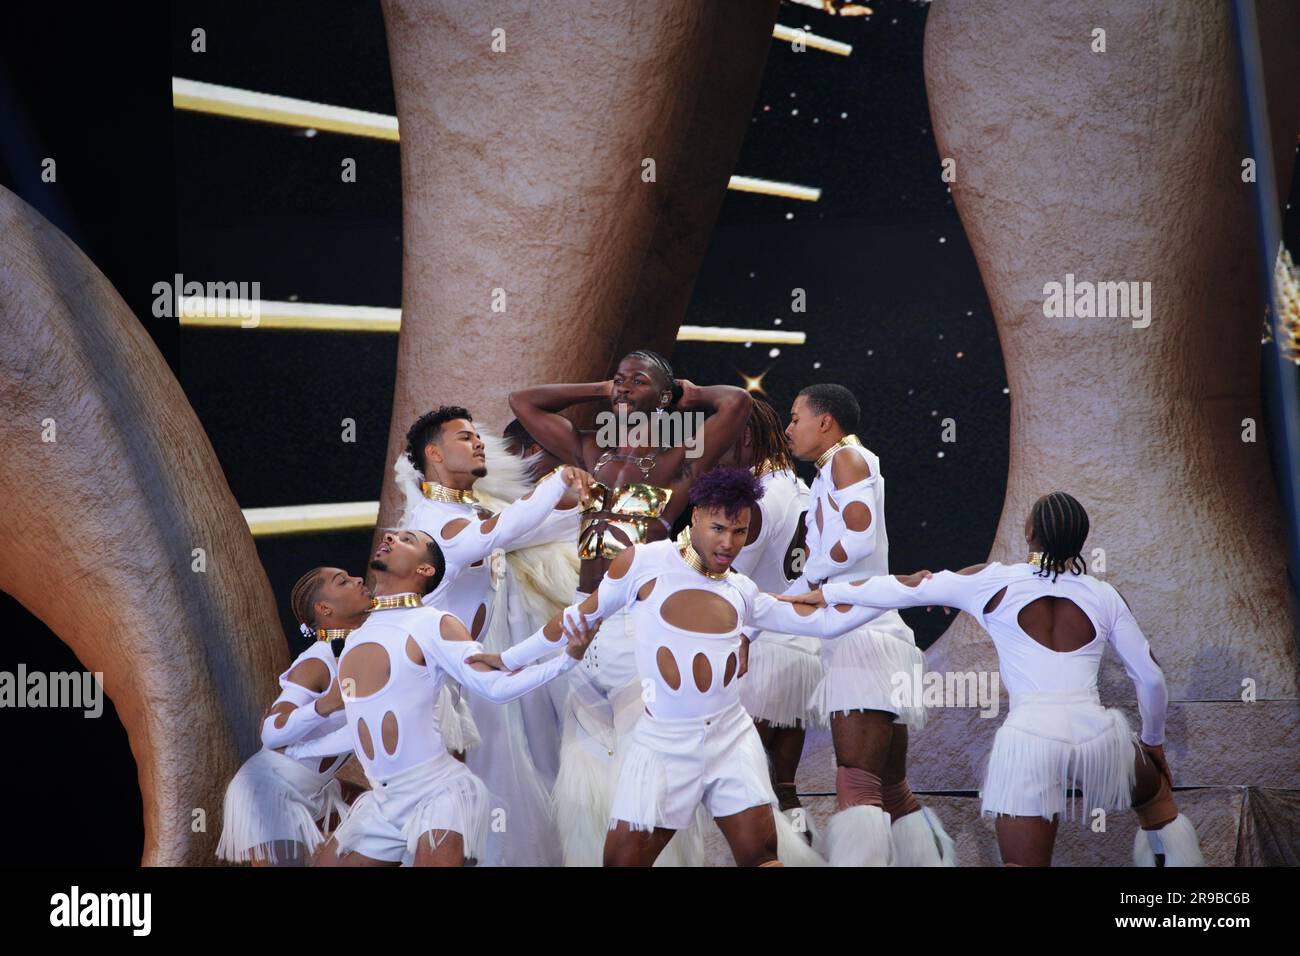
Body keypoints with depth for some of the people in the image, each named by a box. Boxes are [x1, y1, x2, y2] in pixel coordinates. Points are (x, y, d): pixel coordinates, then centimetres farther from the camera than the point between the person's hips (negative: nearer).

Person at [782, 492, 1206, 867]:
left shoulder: (994, 583, 5)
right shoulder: (1105, 597, 9)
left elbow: (903, 588, 11)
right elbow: (1151, 679, 12)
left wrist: (822, 594, 23)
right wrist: (1153, 741, 31)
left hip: (1028, 738, -2)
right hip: (1097, 733, 2)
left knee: (1023, 861, 3)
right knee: (1156, 795, 32)